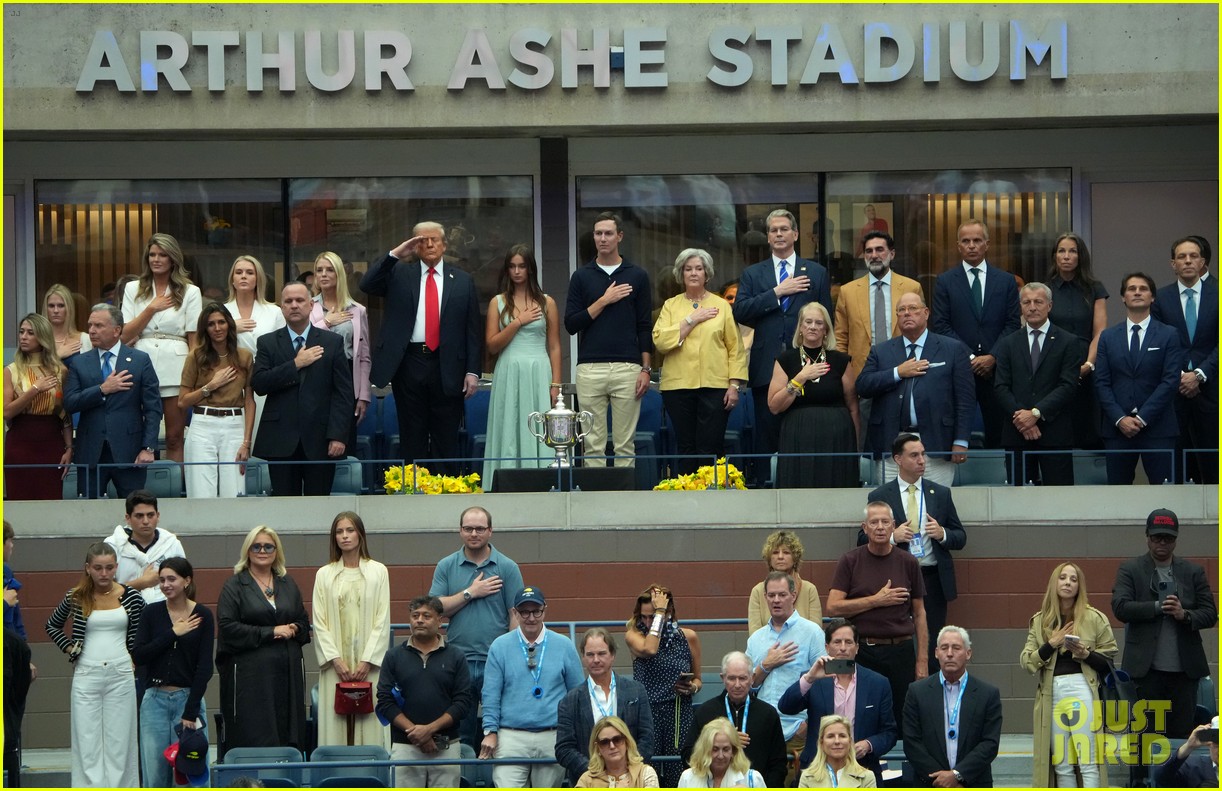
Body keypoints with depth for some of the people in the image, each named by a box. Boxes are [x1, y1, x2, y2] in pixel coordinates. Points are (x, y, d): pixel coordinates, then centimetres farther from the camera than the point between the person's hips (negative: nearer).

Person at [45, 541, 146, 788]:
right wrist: (70, 648, 6)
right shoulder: (76, 598, 1)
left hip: (121, 675, 0)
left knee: (119, 740, 3)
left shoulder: (131, 597, 0)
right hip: (86, 675, 0)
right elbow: (52, 626, 17)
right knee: (87, 740, -1)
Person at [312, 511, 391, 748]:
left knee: (370, 726, -5)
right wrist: (335, 659, -8)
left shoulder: (377, 571, 5)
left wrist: (367, 660, -9)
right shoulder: (324, 575, 9)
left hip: (369, 663, -1)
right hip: (335, 664, 1)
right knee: (335, 726, -4)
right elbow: (319, 622, 4)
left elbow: (382, 621, 1)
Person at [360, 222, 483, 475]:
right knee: (412, 440, 5)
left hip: (447, 368, 0)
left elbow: (472, 330, 6)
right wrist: (395, 254, -13)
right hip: (409, 365, 0)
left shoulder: (462, 281, 8)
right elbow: (367, 285, -8)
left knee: (446, 440, 4)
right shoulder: (400, 273, 8)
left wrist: (473, 371, -2)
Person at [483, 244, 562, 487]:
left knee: (539, 435, -3)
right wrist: (518, 322, -8)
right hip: (508, 374, 0)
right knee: (510, 433, -2)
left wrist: (555, 384, -1)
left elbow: (554, 347, 7)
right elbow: (491, 345, 1)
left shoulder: (546, 303, 8)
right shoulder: (498, 302, 8)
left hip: (538, 375, 0)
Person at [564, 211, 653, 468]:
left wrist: (646, 369, 0)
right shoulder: (581, 276, 9)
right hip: (590, 368, 0)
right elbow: (571, 324, 2)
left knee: (625, 445, 0)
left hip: (627, 369, 0)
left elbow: (644, 327, 7)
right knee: (593, 445, 1)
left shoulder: (637, 276, 8)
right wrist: (603, 301, -7)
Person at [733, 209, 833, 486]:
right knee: (767, 433, 1)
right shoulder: (752, 274, 11)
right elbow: (740, 312, -4)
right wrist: (777, 292, -10)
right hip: (767, 367, 0)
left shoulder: (817, 273, 12)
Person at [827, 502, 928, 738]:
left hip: (900, 650, 1)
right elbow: (833, 607, -6)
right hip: (863, 651, -1)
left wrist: (922, 660, 1)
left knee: (902, 725, 1)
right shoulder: (850, 561, 1)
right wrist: (877, 600, -11)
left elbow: (919, 613, 8)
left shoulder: (908, 563, 5)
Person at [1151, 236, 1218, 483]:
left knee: (1211, 463, -1)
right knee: (1173, 466, -1)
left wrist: (1200, 375, -10)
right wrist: (1178, 377, -7)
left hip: (1209, 389, 0)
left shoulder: (1216, 294, 4)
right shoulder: (1160, 298, 6)